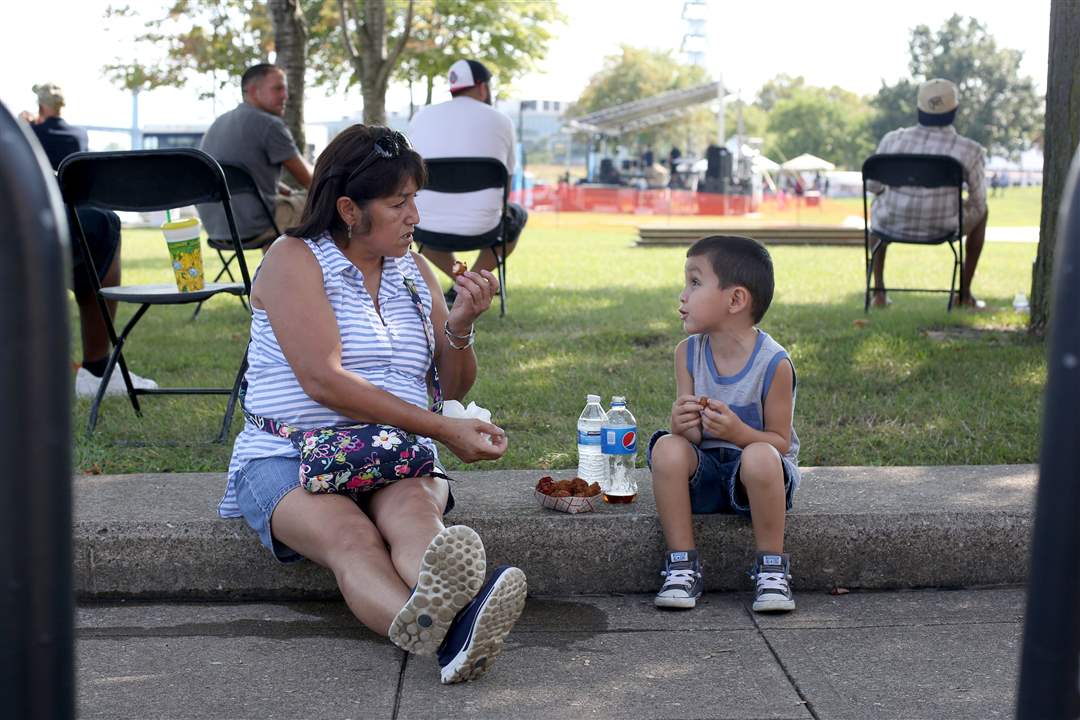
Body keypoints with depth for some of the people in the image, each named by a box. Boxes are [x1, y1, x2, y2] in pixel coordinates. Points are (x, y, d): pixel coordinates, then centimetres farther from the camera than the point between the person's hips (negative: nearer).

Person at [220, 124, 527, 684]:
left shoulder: (414, 270, 17)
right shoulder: (294, 260, -2)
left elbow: (454, 387, 21)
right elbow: (324, 381, -14)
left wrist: (462, 323, -1)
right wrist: (442, 429, -16)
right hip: (288, 456, -4)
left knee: (412, 509, -35)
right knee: (353, 539, -38)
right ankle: (444, 634, -69)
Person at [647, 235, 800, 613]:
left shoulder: (774, 363, -16)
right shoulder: (688, 353, -2)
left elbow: (780, 442, -11)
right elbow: (693, 436, -1)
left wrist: (739, 432, -31)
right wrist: (683, 425, -27)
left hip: (756, 477, -3)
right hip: (704, 473, 4)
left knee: (759, 458, -37)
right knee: (668, 447, -28)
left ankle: (772, 569, -17)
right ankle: (683, 566, -17)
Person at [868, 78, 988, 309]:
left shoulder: (893, 140, -8)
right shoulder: (968, 150, -12)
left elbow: (873, 185, 7)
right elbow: (978, 201, 1)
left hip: (894, 225, 2)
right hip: (943, 229, -1)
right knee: (981, 210, 31)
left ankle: (879, 292, 32)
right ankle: (964, 294, 30)